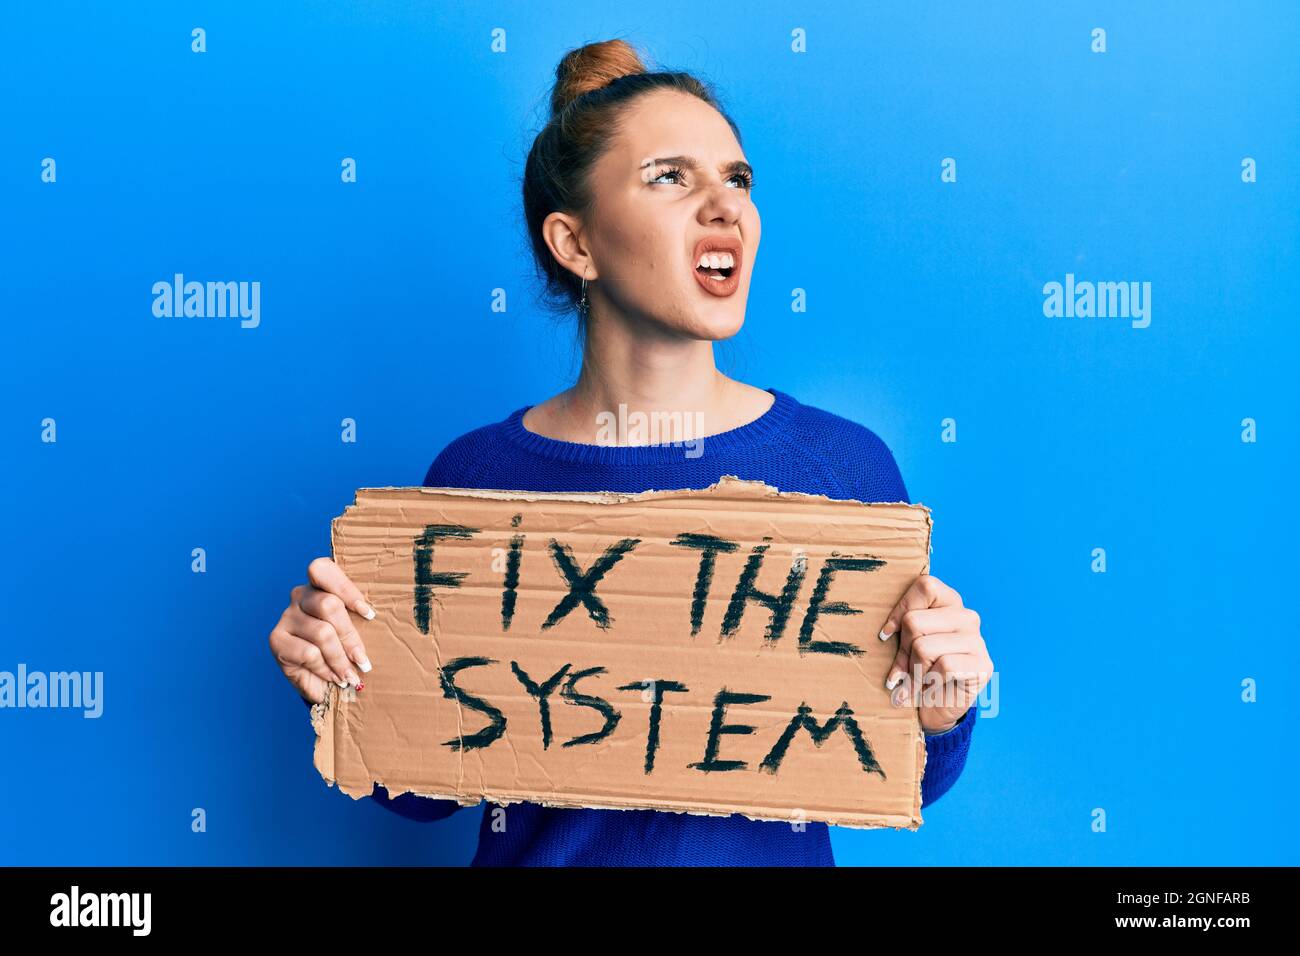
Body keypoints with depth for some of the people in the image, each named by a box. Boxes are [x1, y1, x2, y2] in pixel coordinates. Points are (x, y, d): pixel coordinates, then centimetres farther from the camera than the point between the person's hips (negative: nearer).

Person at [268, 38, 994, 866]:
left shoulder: (846, 463, -12)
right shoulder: (474, 476, -12)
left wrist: (941, 715, -21)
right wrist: (342, 688, -19)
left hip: (772, 851, 0)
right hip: (541, 849, 1)